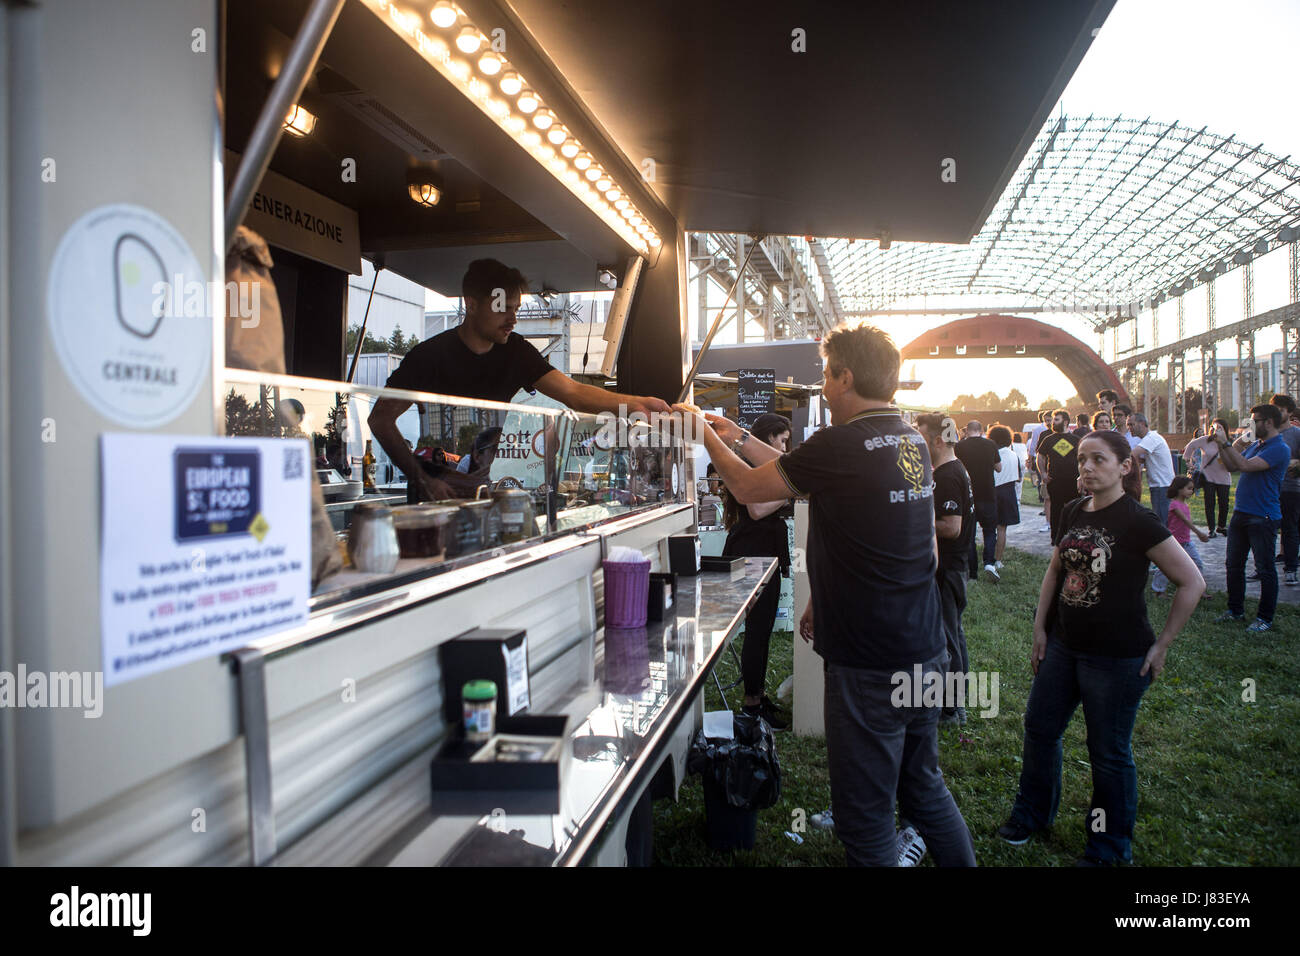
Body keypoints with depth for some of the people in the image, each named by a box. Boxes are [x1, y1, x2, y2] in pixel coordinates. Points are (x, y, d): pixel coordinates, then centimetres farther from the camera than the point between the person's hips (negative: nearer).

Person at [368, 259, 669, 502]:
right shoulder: (430, 355, -14)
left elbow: (572, 391, -11)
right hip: (436, 490, -4)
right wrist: (421, 479, -21)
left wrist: (631, 403, -27)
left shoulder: (515, 351, -1)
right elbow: (380, 419, -13)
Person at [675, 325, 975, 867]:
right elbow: (806, 475, 18)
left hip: (868, 667, -8)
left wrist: (704, 432, 11)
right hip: (925, 653, 8)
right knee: (923, 789, 24)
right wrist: (741, 440, 24)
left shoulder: (840, 446, -18)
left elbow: (746, 488, -4)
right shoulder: (912, 442, 7)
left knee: (866, 817, 5)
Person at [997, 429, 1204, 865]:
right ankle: (1032, 813, 39)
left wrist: (1161, 645, -11)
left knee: (1109, 752, 8)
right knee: (1039, 727, 16)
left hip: (1117, 657, -6)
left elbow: (1192, 583, -13)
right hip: (1063, 646, 7)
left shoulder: (1137, 522, -16)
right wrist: (1040, 628, 10)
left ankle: (1110, 848, 29)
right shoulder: (1073, 513, 3)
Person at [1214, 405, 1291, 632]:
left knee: (1265, 569, 1)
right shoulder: (1255, 445, 14)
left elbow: (1246, 466, -24)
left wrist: (1226, 443, -19)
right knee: (1233, 564, 13)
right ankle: (1235, 610, 24)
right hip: (1241, 512, 9)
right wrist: (1221, 445, 5)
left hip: (1263, 518, -9)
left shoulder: (1279, 449, -14)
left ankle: (1265, 618, 9)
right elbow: (1232, 466, 16)